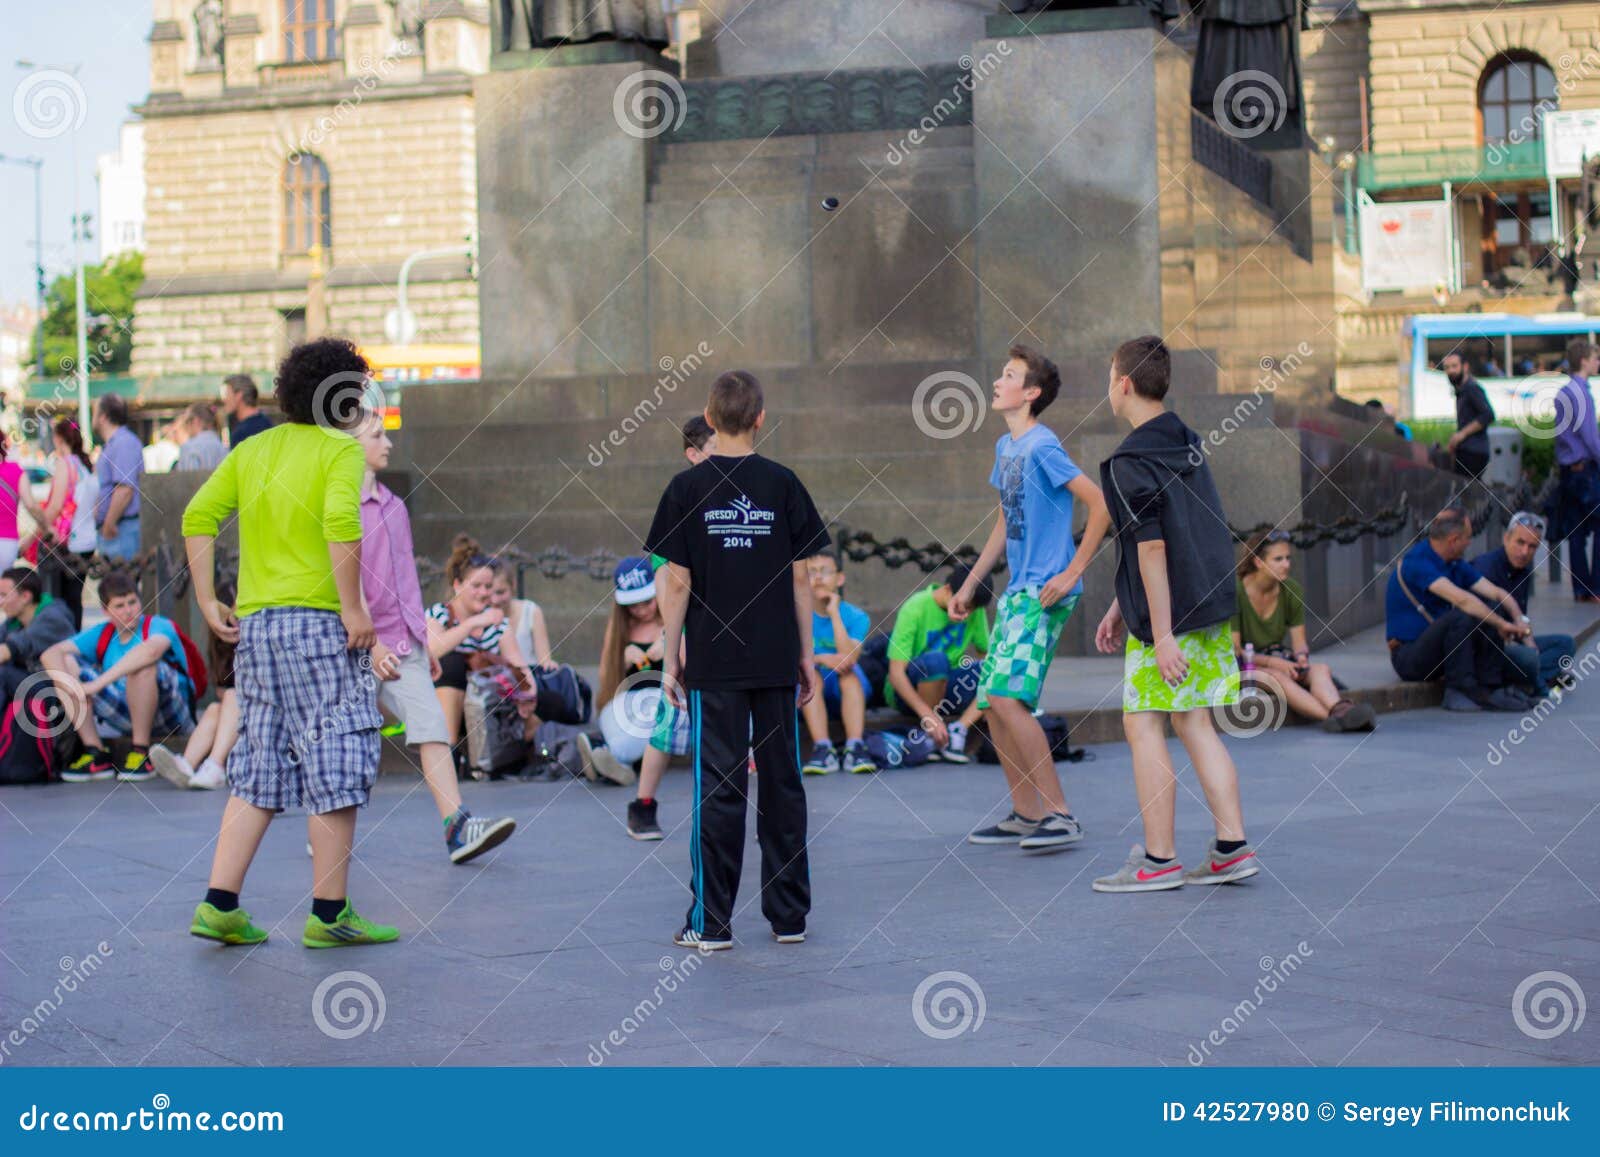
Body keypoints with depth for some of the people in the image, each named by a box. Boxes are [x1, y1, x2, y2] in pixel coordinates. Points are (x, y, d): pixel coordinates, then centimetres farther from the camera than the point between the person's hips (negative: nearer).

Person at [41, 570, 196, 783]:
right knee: (67, 661, -5)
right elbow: (51, 654, -4)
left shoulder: (159, 626, -11)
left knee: (143, 664, -33)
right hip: (126, 717, 6)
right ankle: (96, 755, -12)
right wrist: (69, 685, -26)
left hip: (171, 715, -6)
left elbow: (151, 649, -37)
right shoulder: (101, 635, 6)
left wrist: (98, 683, -37)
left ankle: (141, 754, -24)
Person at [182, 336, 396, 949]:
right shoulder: (341, 449, -5)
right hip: (319, 623, -7)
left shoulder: (253, 449, 15)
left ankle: (219, 904, 6)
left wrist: (208, 604, 8)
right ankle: (330, 913, 2)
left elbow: (198, 517, 8)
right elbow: (340, 523, -21)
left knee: (259, 771, 11)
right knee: (336, 766, 0)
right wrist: (353, 608, -17)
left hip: (254, 624, 7)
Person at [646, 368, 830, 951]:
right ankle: (789, 915, 15)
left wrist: (671, 656, 4)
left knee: (718, 787, 1)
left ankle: (711, 922, 2)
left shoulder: (688, 488, -4)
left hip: (713, 664, -2)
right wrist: (806, 653, 10)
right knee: (782, 783, 9)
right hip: (777, 661, 2)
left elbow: (678, 583, -4)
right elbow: (800, 577, 2)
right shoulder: (782, 484, 1)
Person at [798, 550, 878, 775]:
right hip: (810, 697, 0)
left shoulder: (856, 617, -7)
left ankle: (855, 748, -39)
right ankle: (823, 750, -38)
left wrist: (834, 613, -21)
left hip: (847, 696, 0)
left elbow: (848, 659, -24)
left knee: (850, 674, -30)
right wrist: (823, 659, -29)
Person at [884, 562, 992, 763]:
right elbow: (896, 673, -24)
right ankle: (931, 738, -21)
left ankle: (958, 730, -24)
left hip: (946, 687, 5)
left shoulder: (975, 610, -4)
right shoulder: (915, 609, -20)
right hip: (908, 693, -5)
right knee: (935, 661, -38)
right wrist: (928, 715, -34)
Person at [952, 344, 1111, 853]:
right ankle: (1025, 815, 19)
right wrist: (970, 584, 23)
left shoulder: (1042, 447, -13)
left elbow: (1101, 507, -18)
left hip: (1043, 594, -10)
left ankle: (1060, 815, -13)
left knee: (1009, 699, -18)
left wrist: (1072, 574, -17)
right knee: (991, 704, 9)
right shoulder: (1006, 447, 15)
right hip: (1015, 593, 10)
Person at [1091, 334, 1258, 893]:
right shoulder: (1188, 444, 14)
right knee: (1194, 725, 12)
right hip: (1213, 604, 8)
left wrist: (1163, 635, -19)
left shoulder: (1131, 463, -14)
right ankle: (1233, 847, 8)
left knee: (1143, 726, 0)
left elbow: (1152, 549, -19)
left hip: (1170, 616, -8)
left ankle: (1158, 861, 2)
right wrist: (1120, 608, 25)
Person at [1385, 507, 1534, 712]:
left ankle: (1492, 686, -10)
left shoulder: (1457, 565, 9)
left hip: (1438, 650, 9)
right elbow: (1461, 599, -30)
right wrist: (1502, 624, -25)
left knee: (1489, 608, -5)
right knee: (1461, 617, -31)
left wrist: (1519, 620, -14)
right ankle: (1459, 691, -21)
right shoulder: (1416, 563, -20)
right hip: (1409, 657, -9)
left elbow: (1497, 593, 4)